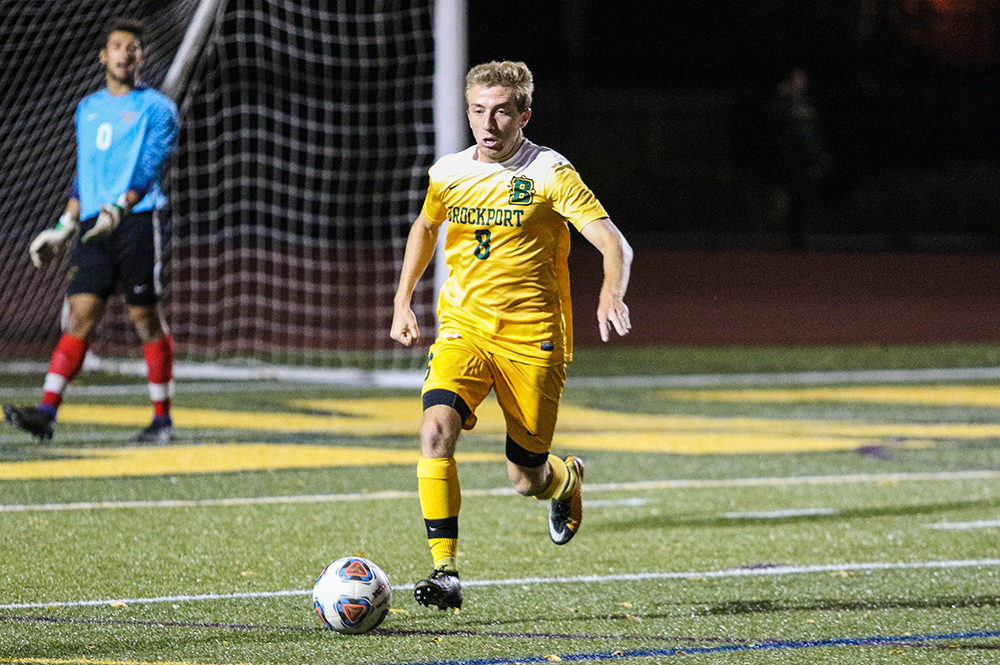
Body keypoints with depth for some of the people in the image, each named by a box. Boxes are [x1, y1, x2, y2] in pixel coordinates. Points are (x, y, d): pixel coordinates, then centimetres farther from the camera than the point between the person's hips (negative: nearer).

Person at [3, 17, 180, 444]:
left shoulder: (156, 108, 1)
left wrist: (118, 209, -26)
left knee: (146, 318, -2)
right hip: (93, 227, 5)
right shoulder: (88, 109, 19)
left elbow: (148, 169, -12)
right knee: (81, 313, -4)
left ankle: (162, 419, 6)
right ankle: (46, 413, -14)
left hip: (137, 221, -5)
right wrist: (63, 228, 21)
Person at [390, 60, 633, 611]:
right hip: (462, 330, 3)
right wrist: (403, 302, 20)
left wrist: (612, 296, -36)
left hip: (532, 339, -3)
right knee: (436, 431, -24)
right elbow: (425, 227, 27)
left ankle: (569, 479, 43)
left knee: (527, 480, 4)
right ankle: (445, 573, -22)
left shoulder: (549, 173, -9)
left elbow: (614, 244, -16)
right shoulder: (447, 174, 4)